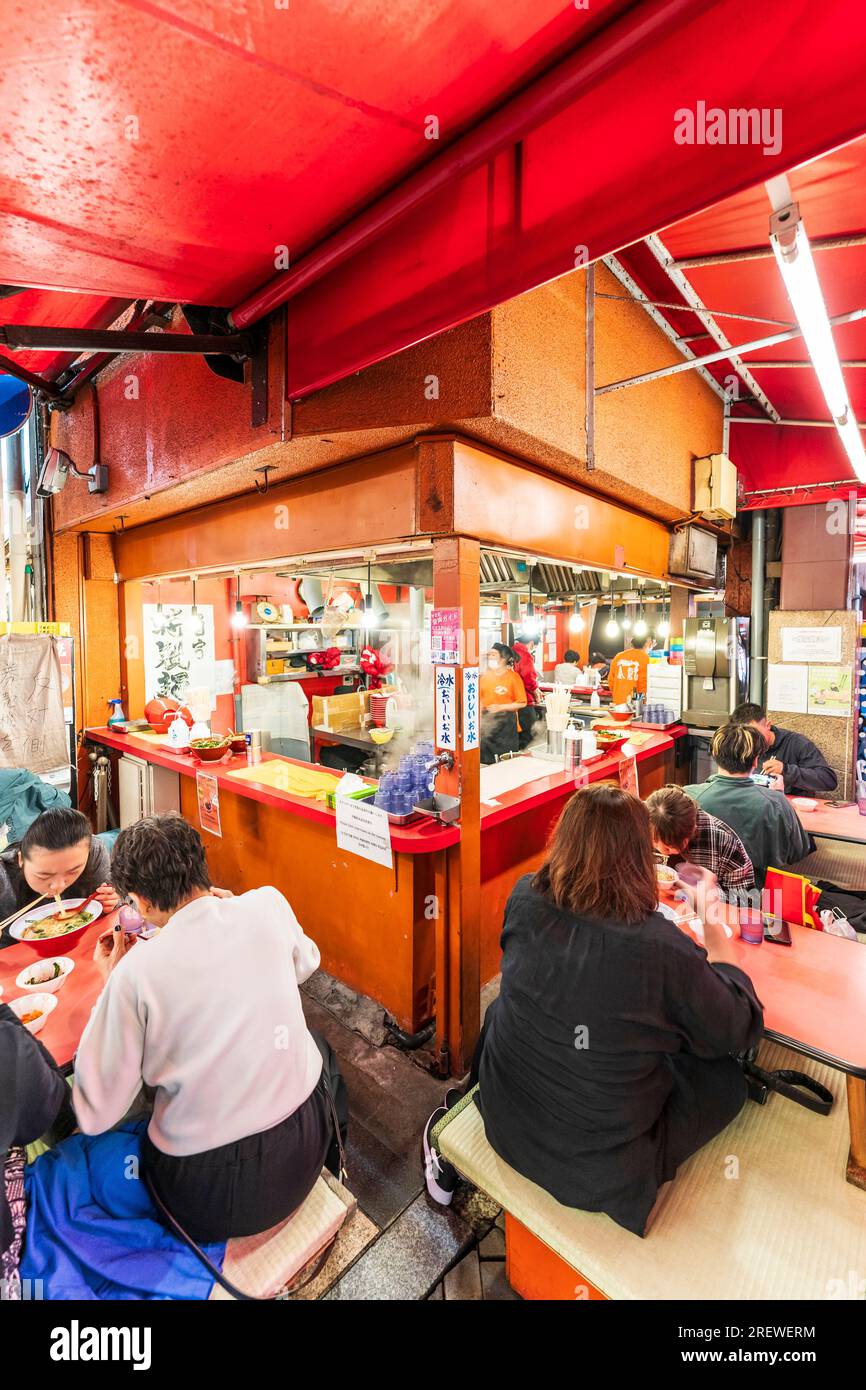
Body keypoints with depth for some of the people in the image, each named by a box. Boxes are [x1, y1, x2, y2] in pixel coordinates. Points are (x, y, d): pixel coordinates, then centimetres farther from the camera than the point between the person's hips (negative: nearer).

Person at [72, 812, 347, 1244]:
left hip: (204, 1196, -2)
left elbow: (96, 1114, -10)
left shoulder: (135, 971, -23)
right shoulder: (268, 904, -15)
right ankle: (331, 1167, 51)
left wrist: (112, 982, -3)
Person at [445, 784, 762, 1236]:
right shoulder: (663, 949, -29)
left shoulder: (524, 900, -17)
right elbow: (740, 1031, -8)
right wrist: (719, 945, 6)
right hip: (597, 1172, -3)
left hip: (504, 1126, 3)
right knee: (727, 1079, 16)